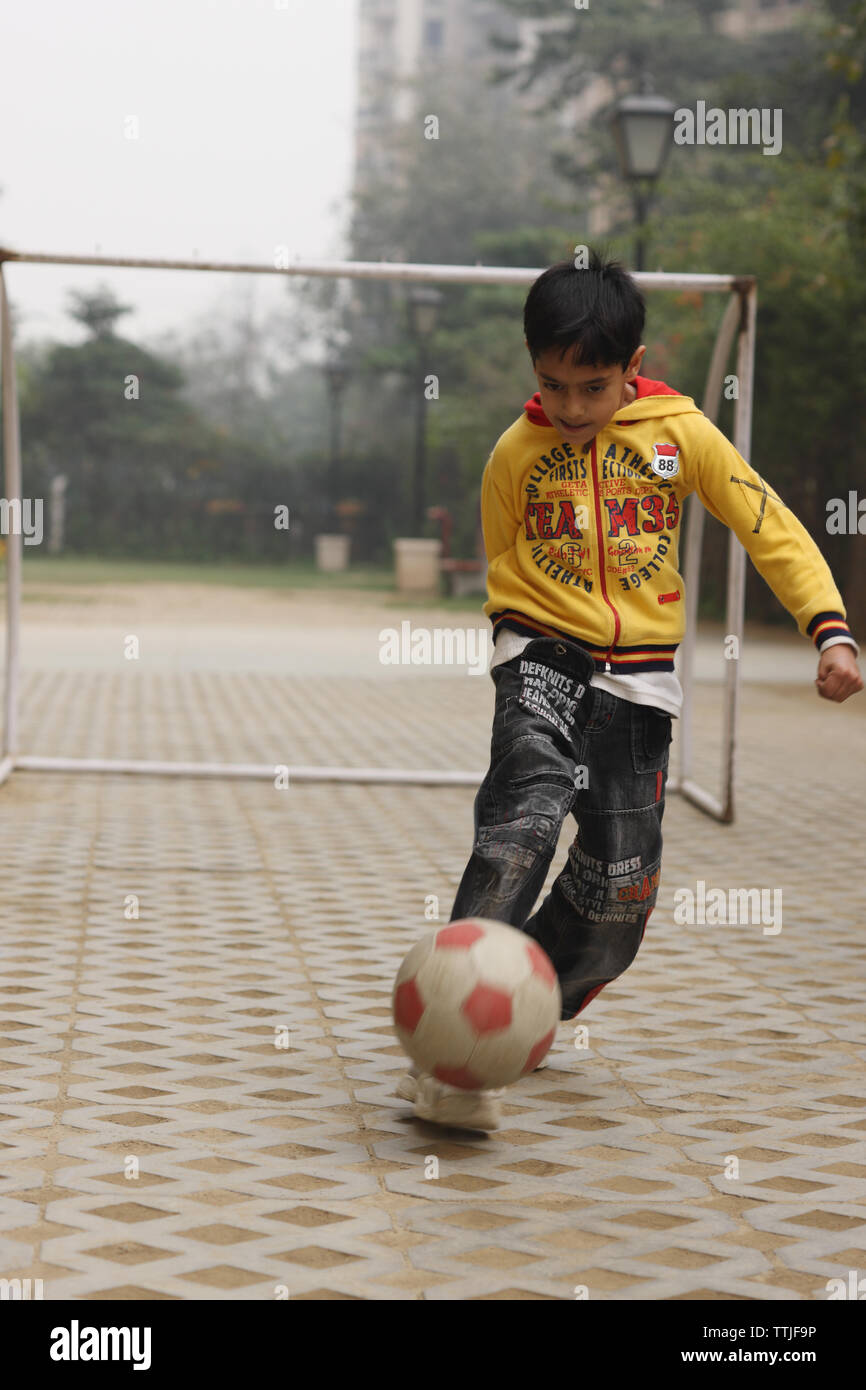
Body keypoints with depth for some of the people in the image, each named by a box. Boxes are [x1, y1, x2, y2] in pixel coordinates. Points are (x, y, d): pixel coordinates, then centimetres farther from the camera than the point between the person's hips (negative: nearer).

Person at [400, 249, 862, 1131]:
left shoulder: (680, 432, -3)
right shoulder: (517, 454, -2)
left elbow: (769, 528, 0)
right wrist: (526, 656, 5)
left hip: (638, 680, 2)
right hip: (544, 660, -2)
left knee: (622, 887, 4)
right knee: (522, 825, -26)